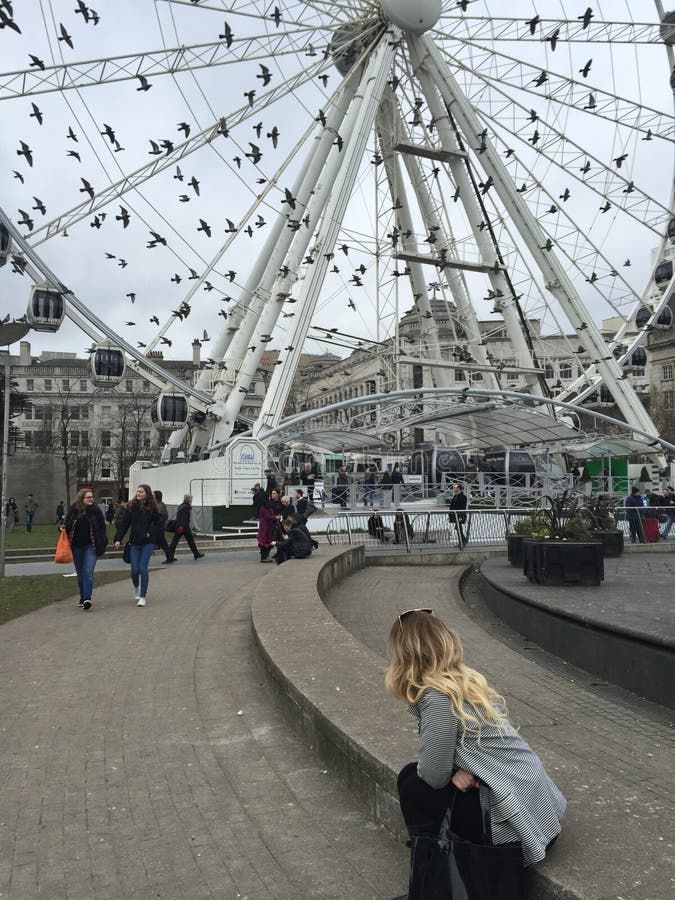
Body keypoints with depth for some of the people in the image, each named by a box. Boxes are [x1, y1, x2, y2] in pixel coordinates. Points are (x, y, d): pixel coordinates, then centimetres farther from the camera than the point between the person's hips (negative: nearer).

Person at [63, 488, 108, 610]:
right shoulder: (73, 510, -1)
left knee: (88, 572, -13)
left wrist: (102, 543, -5)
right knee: (80, 573, 14)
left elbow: (102, 527, 0)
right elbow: (66, 526, 9)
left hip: (91, 546, -3)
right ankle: (82, 597, 27)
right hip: (76, 546, 3)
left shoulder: (95, 510, -4)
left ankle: (87, 599, -15)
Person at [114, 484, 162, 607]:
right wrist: (118, 539, -7)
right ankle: (138, 590, 31)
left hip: (148, 543, -2)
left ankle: (143, 596, 2)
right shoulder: (131, 506, 1)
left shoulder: (152, 507, -3)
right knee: (134, 570, 0)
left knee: (142, 568, -9)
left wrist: (150, 533, -11)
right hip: (135, 542, 2)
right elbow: (124, 524, 1)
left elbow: (157, 524, 4)